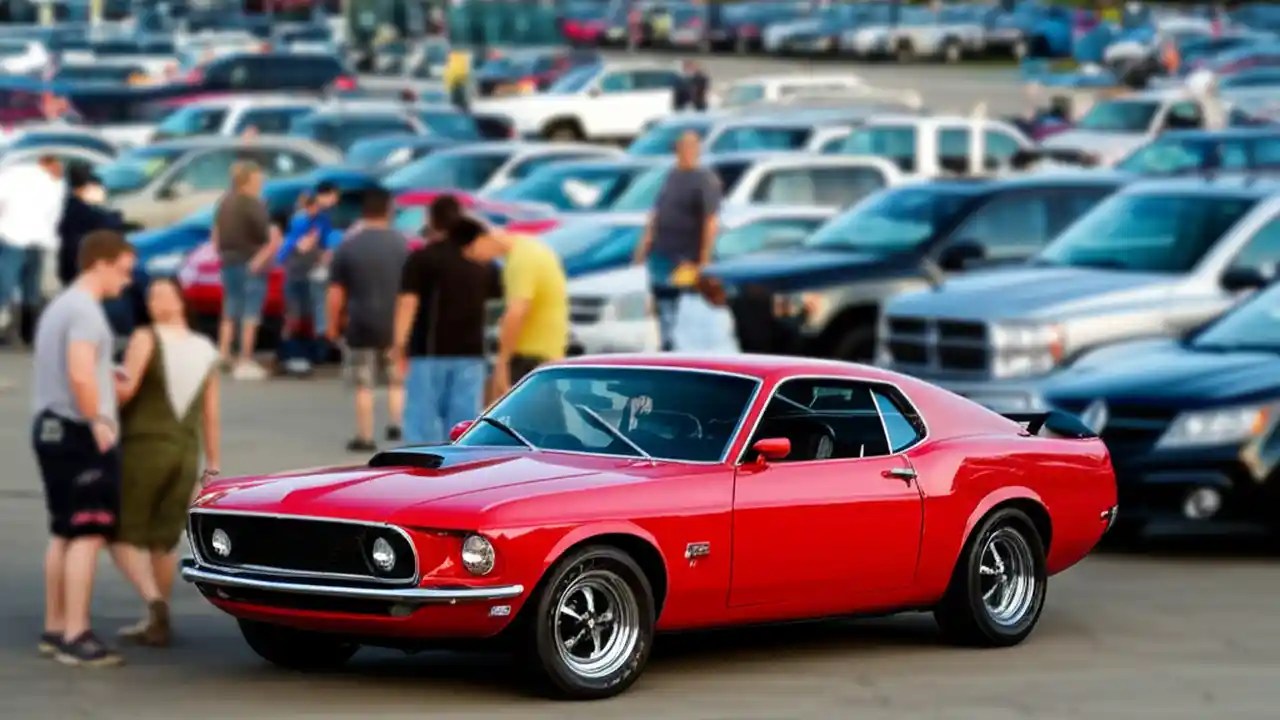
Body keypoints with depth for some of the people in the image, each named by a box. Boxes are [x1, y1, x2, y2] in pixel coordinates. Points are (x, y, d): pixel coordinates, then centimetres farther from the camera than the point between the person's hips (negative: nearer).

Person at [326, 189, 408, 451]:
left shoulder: (347, 246, -4)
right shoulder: (400, 244, -3)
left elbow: (336, 292, -3)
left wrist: (333, 324, 7)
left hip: (361, 325, -1)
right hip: (394, 324, 1)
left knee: (364, 385, 4)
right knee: (396, 380, 15)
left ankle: (365, 437, 5)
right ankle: (396, 423, 1)